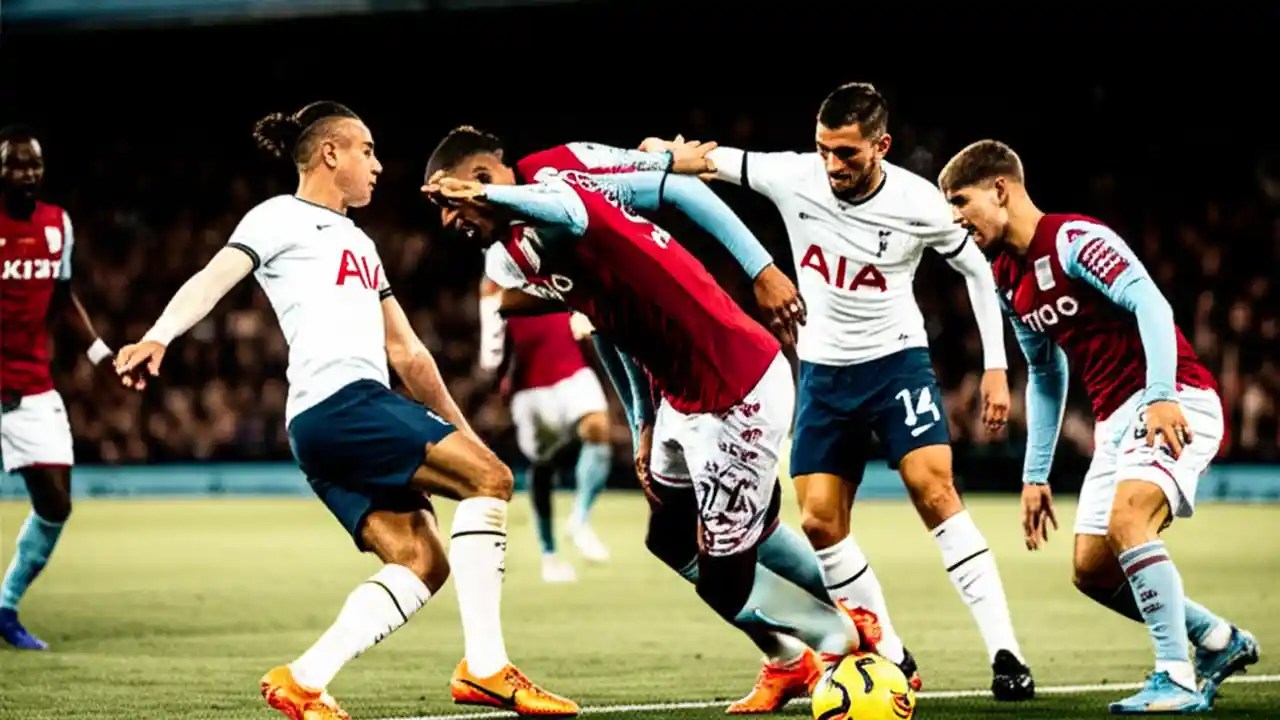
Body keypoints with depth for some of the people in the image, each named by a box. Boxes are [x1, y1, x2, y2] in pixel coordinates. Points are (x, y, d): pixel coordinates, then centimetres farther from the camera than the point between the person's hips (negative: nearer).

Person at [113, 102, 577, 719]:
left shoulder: (359, 243, 30)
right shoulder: (283, 217, 4)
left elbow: (405, 350, 33)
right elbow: (212, 280, -12)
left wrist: (459, 429, 31)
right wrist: (158, 336, -31)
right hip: (337, 402, -9)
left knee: (421, 563, -1)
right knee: (488, 478, -15)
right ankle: (484, 666, -19)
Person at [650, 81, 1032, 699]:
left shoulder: (918, 203, -16)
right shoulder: (792, 176, -13)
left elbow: (977, 270, -1)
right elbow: (708, 161, -2)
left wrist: (995, 366, -4)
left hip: (896, 358, -4)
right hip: (824, 370, 4)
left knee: (934, 490, -21)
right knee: (820, 522, -1)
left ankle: (1005, 654, -21)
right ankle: (894, 661, 11)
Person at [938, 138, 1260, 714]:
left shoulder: (1075, 240, -13)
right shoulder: (1008, 280, 14)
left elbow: (1151, 304, -24)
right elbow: (1045, 374, 24)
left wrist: (1161, 396, -35)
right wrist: (1035, 474, 22)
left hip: (1175, 404, -9)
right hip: (1116, 418, 9)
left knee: (1127, 519, -29)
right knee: (1091, 570, 3)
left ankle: (1178, 681, -24)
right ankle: (1218, 641, 21)